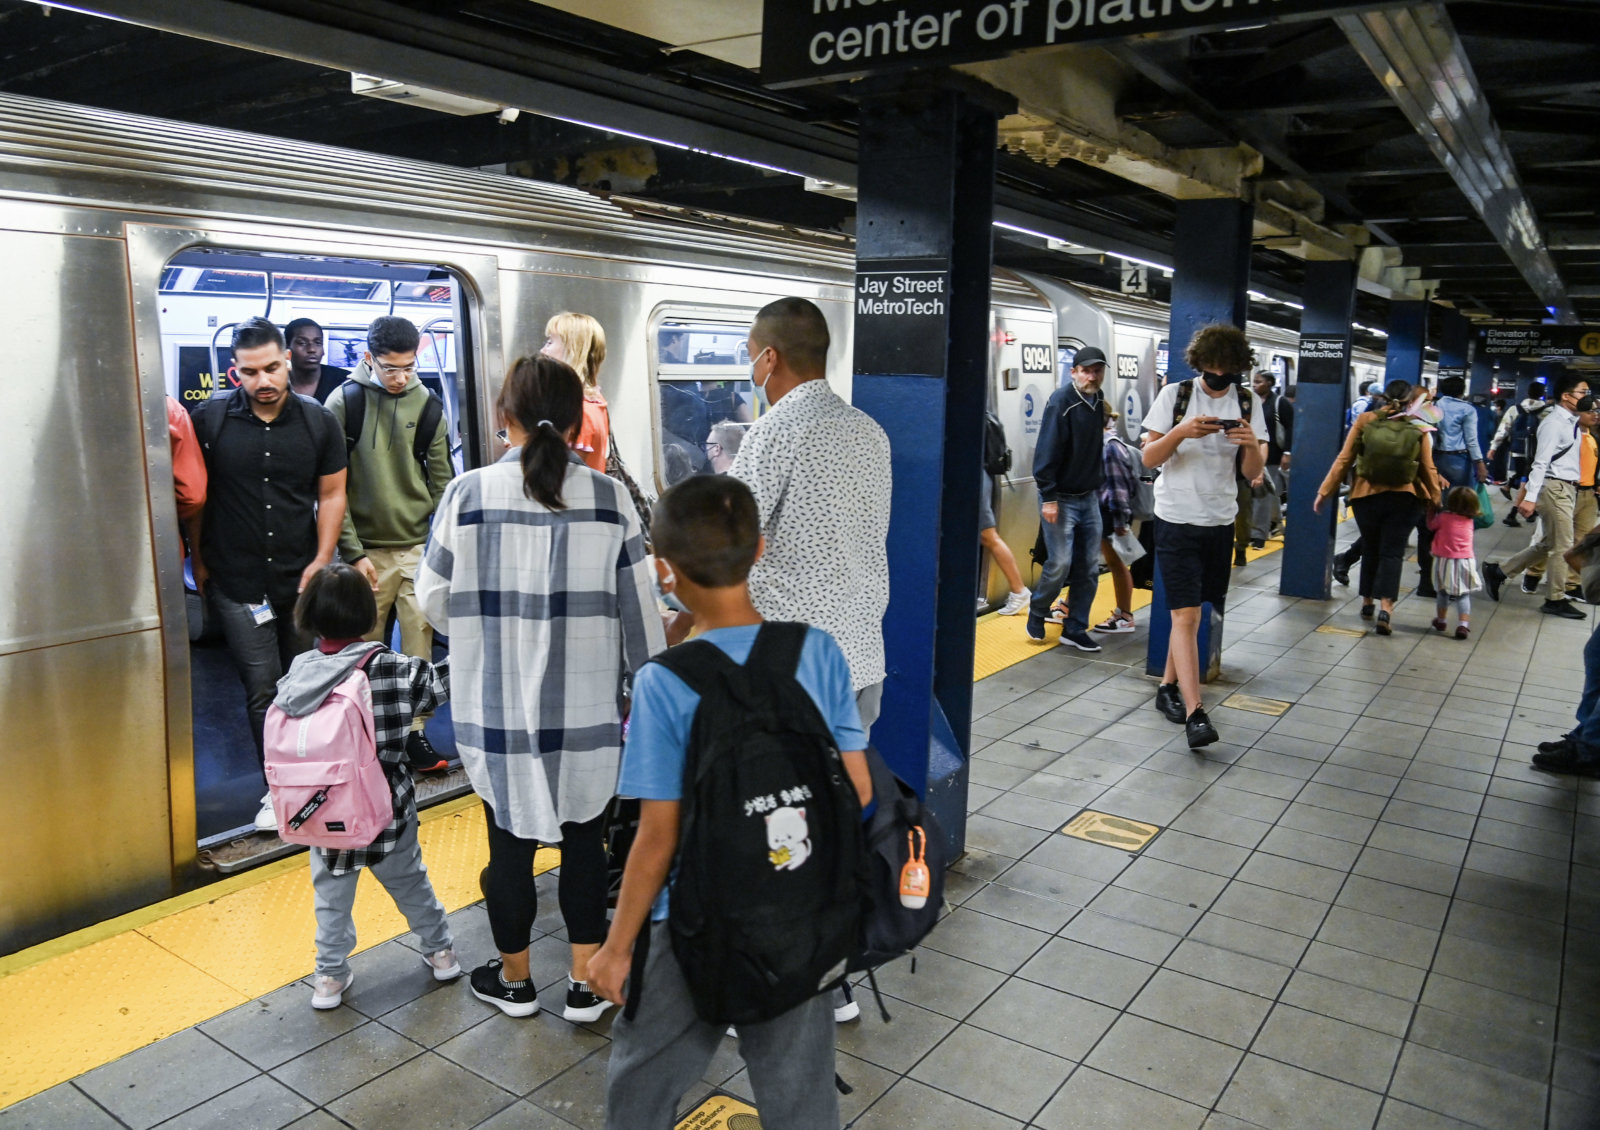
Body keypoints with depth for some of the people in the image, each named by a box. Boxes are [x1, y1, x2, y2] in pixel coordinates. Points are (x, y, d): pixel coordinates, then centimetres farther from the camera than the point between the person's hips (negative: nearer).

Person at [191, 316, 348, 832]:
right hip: (238, 585, -1)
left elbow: (332, 495, 5)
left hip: (302, 581, 1)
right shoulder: (209, 419, -4)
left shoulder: (319, 421, 0)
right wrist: (199, 565, 5)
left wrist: (321, 562, -1)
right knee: (263, 688, -1)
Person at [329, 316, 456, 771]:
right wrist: (352, 552, -9)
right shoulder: (344, 403, -3)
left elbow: (443, 482, 7)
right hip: (366, 549, -2)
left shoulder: (427, 405, 5)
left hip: (419, 546, 2)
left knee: (420, 643, 3)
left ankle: (414, 729, 15)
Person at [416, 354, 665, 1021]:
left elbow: (433, 598, 0)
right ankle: (585, 984, 27)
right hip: (586, 709, 1)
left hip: (497, 707, 0)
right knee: (584, 840, 16)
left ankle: (514, 980, 34)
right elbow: (637, 610, -4)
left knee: (511, 842, 15)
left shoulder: (468, 495, -11)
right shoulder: (609, 498, -9)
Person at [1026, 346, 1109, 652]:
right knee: (1060, 563, -8)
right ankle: (1037, 613, 18)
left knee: (1087, 568, 6)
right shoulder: (1061, 401, -14)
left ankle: (1075, 629, 16)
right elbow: (1047, 451, -18)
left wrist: (1099, 486, 15)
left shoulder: (1098, 401, 8)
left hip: (1089, 497, 7)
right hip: (1061, 498, -7)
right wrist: (1048, 498, -21)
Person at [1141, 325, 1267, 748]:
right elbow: (1148, 458, -7)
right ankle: (1194, 713, -13)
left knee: (1189, 612, 14)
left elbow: (1252, 473, 2)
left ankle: (1169, 686, 31)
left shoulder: (1246, 403, 4)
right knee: (1186, 615, -10)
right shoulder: (1175, 395, -4)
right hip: (1177, 520, -4)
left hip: (1220, 522, 4)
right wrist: (1181, 432, -24)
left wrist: (1252, 446, -19)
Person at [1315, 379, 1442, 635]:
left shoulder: (1365, 421, -4)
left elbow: (1344, 459, -4)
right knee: (1392, 553, 1)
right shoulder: (1419, 429, -3)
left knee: (1370, 549, 17)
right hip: (1403, 498, -1)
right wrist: (1436, 500, 10)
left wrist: (1325, 491, 2)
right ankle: (1385, 608, -13)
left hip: (1366, 496, 1)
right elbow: (1428, 469, 0)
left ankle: (1367, 603, 26)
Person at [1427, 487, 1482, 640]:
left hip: (1445, 561, -2)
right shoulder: (1469, 520, 1)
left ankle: (1440, 621, 29)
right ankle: (1463, 625, -8)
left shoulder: (1444, 517, -10)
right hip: (1465, 562, 2)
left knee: (1442, 592, 17)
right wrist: (1440, 509, 21)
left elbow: (1431, 525, 7)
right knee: (1463, 595, 6)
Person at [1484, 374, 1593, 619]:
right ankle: (1556, 600, 10)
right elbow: (1541, 462, -22)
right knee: (1562, 546, -1)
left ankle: (1498, 571, 22)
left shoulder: (1572, 422, 13)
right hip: (1555, 488, -10)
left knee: (1547, 544, 16)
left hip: (1567, 489, 10)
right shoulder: (1553, 423, -15)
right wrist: (1530, 497, -26)